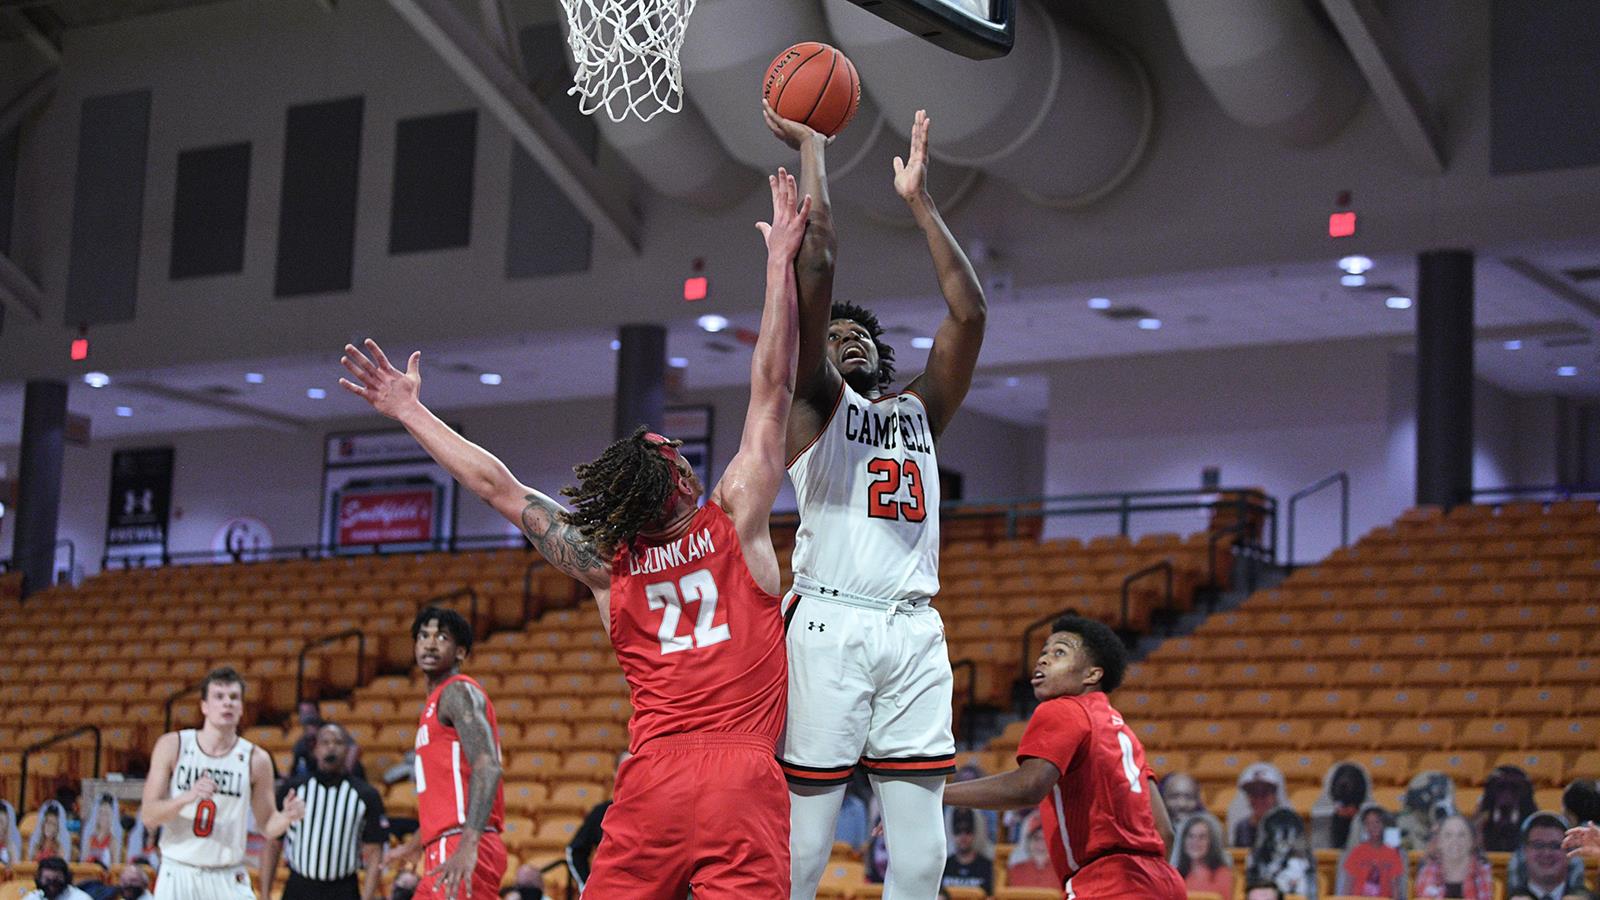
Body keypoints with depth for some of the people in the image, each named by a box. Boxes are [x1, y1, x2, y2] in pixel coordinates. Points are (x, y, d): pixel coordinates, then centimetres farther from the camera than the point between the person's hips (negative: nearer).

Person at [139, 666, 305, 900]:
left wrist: (287, 817, -15)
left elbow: (267, 827, 8)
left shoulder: (256, 759, -1)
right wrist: (187, 797, -24)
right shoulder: (173, 745, -3)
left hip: (228, 880, 0)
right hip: (177, 877, 0)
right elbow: (148, 816, -7)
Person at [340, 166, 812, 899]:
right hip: (742, 777, -2)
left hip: (652, 779, 3)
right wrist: (781, 262, 10)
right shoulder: (736, 521, 4)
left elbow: (499, 487, 16)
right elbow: (772, 388, 6)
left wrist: (409, 411, 24)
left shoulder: (604, 567, 9)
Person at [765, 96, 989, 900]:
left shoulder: (918, 410, 23)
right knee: (805, 833, -6)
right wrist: (811, 150, 6)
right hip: (831, 620, -5)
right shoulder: (816, 402, 10)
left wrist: (919, 201, 16)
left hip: (915, 628, 5)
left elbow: (969, 314, 14)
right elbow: (816, 268, -1)